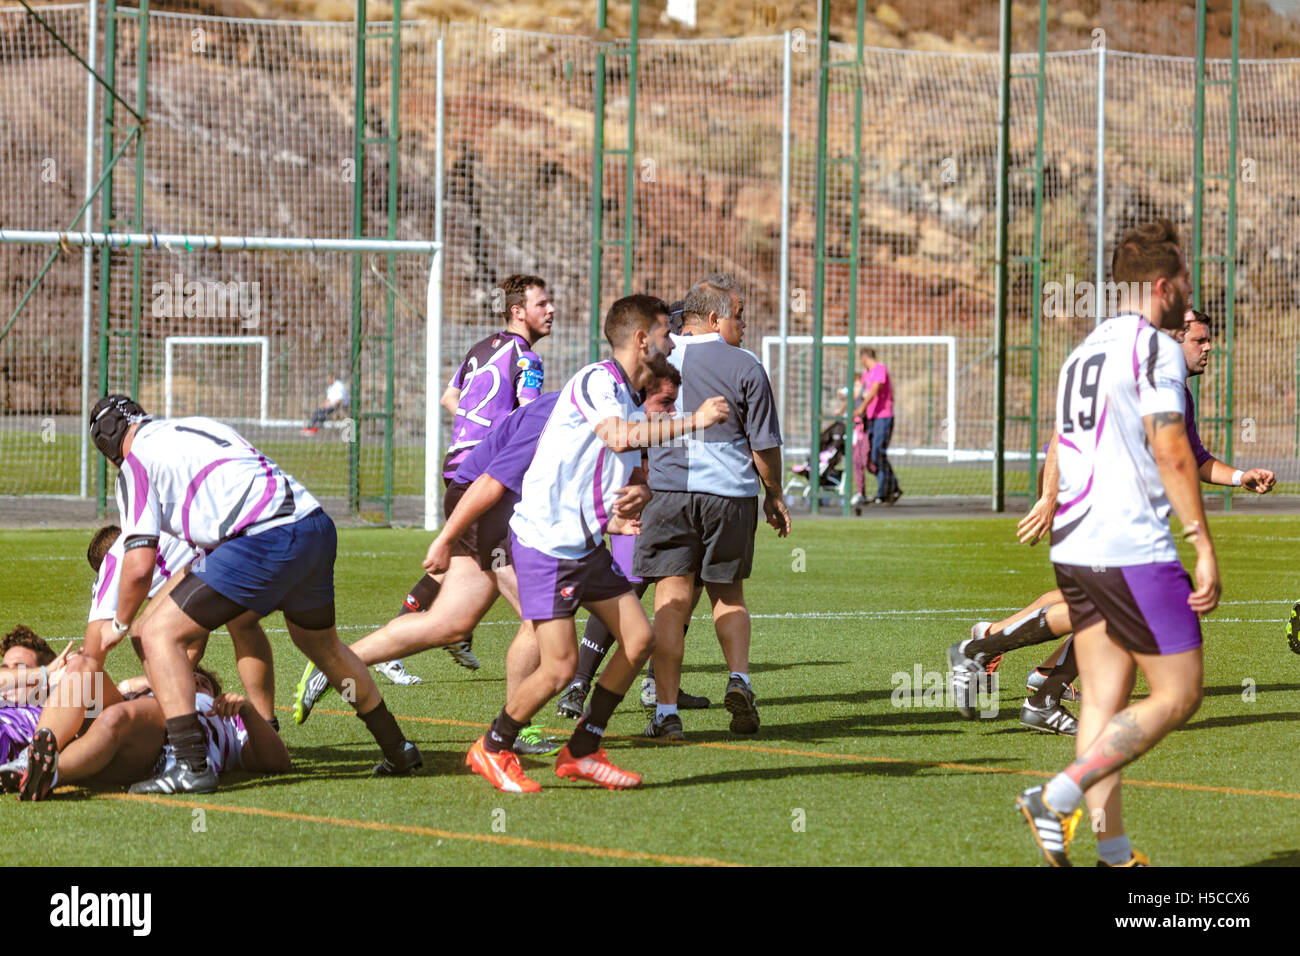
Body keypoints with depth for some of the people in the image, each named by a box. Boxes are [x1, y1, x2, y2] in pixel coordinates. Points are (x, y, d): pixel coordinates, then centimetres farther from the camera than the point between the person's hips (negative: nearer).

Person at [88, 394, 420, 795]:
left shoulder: (135, 464, 8)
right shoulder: (203, 426, 29)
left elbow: (140, 566, 1)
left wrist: (119, 625, 18)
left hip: (263, 541, -8)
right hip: (318, 527, 8)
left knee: (160, 634, -1)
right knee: (323, 645, 31)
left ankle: (192, 766, -12)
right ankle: (398, 749, 42)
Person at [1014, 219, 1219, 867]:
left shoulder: (1083, 353, 18)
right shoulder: (1155, 347, -8)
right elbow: (1170, 452, -16)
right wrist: (1204, 546, -15)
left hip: (1074, 549, 9)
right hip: (1135, 552, -9)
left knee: (1104, 701, 7)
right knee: (1178, 696, -2)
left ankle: (1113, 852, 3)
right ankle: (1057, 799, -12)